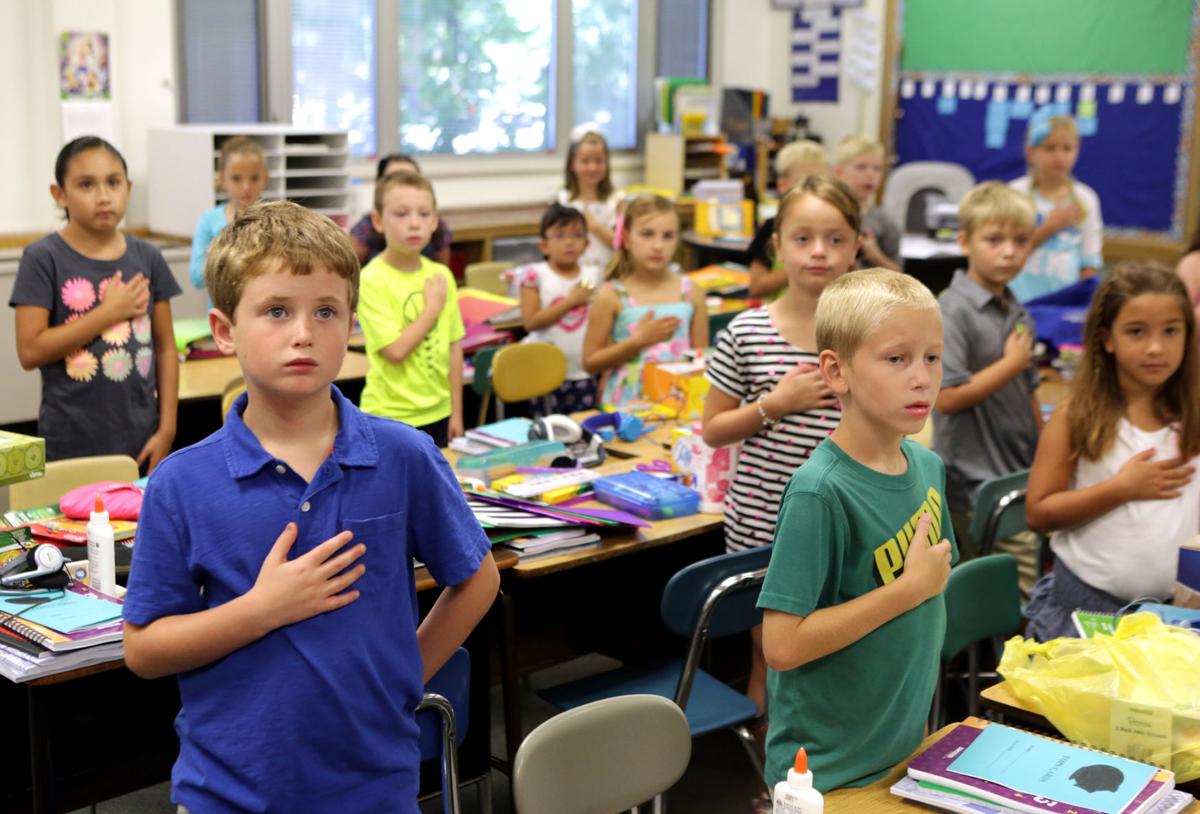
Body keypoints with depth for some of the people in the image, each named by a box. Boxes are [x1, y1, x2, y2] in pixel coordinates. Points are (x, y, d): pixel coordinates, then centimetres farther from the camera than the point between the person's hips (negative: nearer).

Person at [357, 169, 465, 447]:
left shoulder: (441, 276, 3)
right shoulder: (371, 280, -14)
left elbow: (453, 348, 8)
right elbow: (395, 350, -20)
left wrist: (456, 412, 8)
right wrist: (433, 308, -13)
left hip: (437, 414, 5)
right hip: (391, 418, -5)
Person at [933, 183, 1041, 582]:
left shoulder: (1018, 313, 11)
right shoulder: (953, 310, -13)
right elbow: (947, 398, -20)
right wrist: (1011, 364, -13)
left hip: (1019, 473, 8)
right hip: (975, 482, -7)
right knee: (1023, 591, -8)